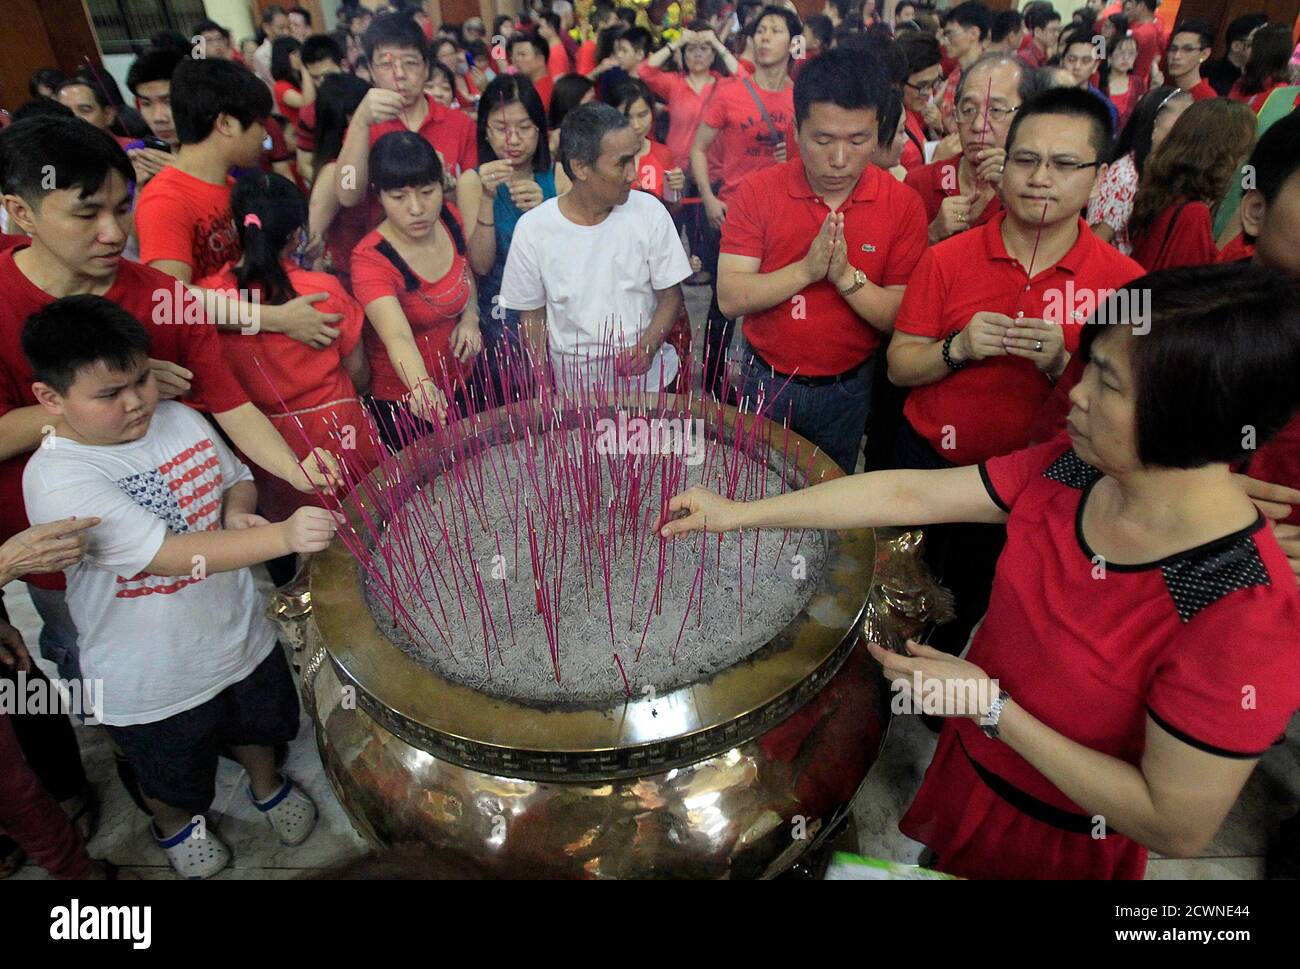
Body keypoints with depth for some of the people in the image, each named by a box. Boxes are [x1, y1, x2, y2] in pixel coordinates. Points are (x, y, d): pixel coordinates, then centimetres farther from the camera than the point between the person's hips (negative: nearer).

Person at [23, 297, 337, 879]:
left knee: (257, 727, 31)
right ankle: (174, 827, 58)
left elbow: (238, 479, 8)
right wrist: (283, 536, -48)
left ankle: (266, 785, 62)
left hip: (240, 635, 5)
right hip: (152, 685, -4)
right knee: (172, 778, 25)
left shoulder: (178, 418, -9)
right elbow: (168, 554, -37)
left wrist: (236, 513, -15)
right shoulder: (58, 479, -27)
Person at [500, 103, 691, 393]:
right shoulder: (532, 228, -8)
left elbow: (670, 296, 0)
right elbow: (533, 315, 2)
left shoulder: (649, 211, -7)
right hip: (573, 383, 0)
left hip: (649, 378, 0)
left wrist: (647, 347, -18)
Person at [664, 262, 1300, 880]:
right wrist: (737, 513, -14)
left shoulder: (1243, 615, -34)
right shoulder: (1072, 468, -16)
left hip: (1058, 843, -4)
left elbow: (1178, 831, -27)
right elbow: (908, 493, -15)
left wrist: (991, 707, -27)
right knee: (933, 863, 29)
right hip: (969, 761, 5)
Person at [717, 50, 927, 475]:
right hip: (764, 380, 0)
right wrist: (806, 269, -28)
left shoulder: (903, 206, -10)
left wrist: (845, 275, -27)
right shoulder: (757, 192, -10)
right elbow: (730, 298, -17)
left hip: (847, 391, 0)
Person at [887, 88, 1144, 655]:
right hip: (928, 461, 1)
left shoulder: (1124, 281, -10)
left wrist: (1062, 365, -27)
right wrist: (958, 349, -25)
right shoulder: (948, 259, -7)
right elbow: (899, 367, -6)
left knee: (967, 614, 19)